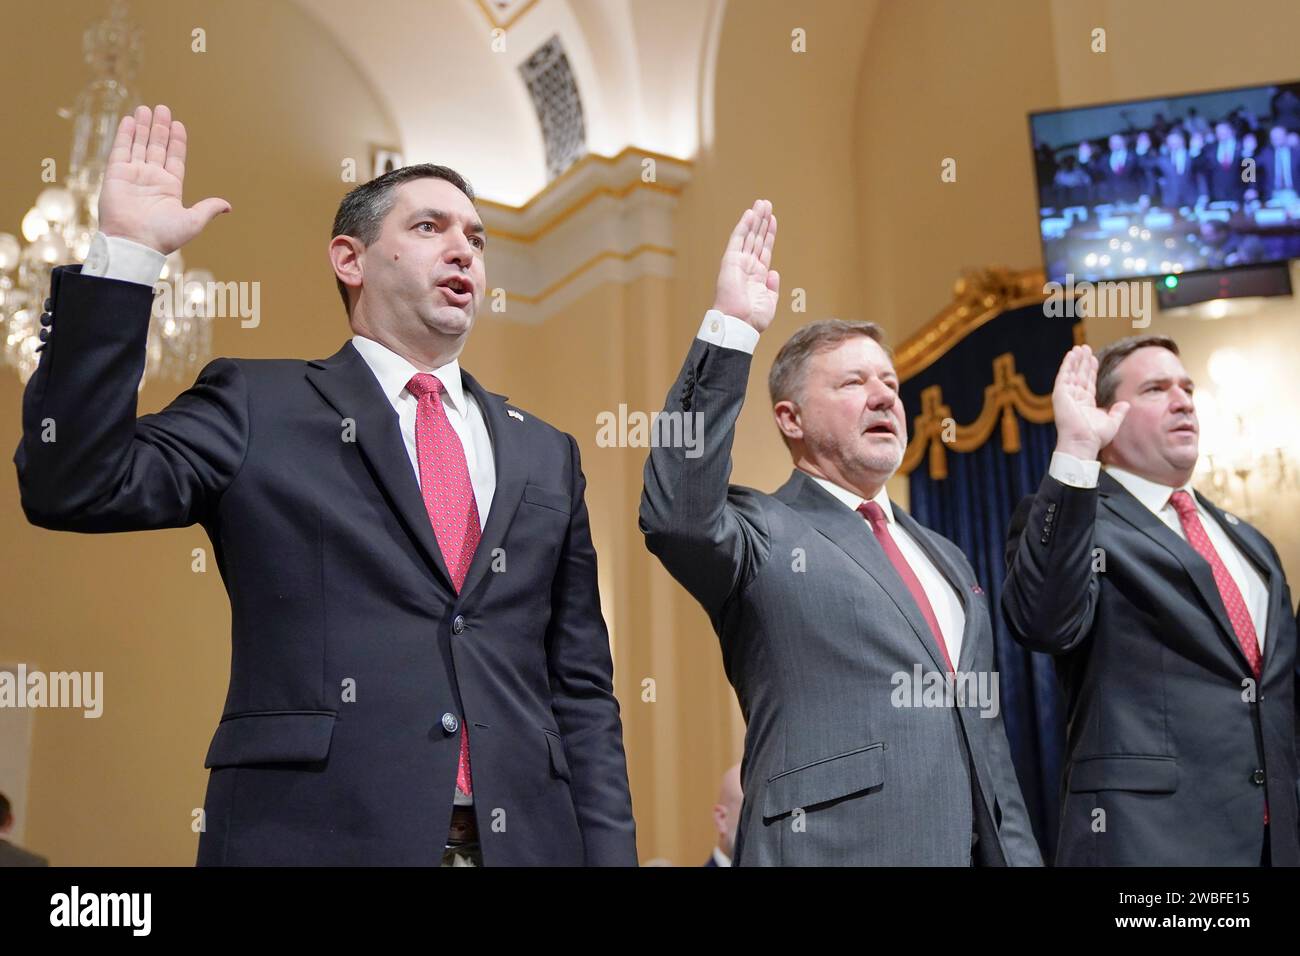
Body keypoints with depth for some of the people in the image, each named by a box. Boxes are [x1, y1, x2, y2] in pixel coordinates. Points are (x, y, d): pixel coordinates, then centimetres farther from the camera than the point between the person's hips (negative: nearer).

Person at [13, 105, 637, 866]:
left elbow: (581, 688, 10)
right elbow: (75, 488, -9)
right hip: (314, 836, -3)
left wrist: (609, 852, 3)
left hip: (524, 840, 4)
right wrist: (126, 253, -11)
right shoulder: (260, 406, 4)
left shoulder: (545, 454, 12)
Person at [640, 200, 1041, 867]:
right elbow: (675, 517, -26)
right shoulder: (761, 537, -3)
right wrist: (730, 328, -25)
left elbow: (986, 737, 18)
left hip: (977, 851, 6)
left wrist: (1018, 853, 10)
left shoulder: (946, 559, 17)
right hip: (833, 848, -6)